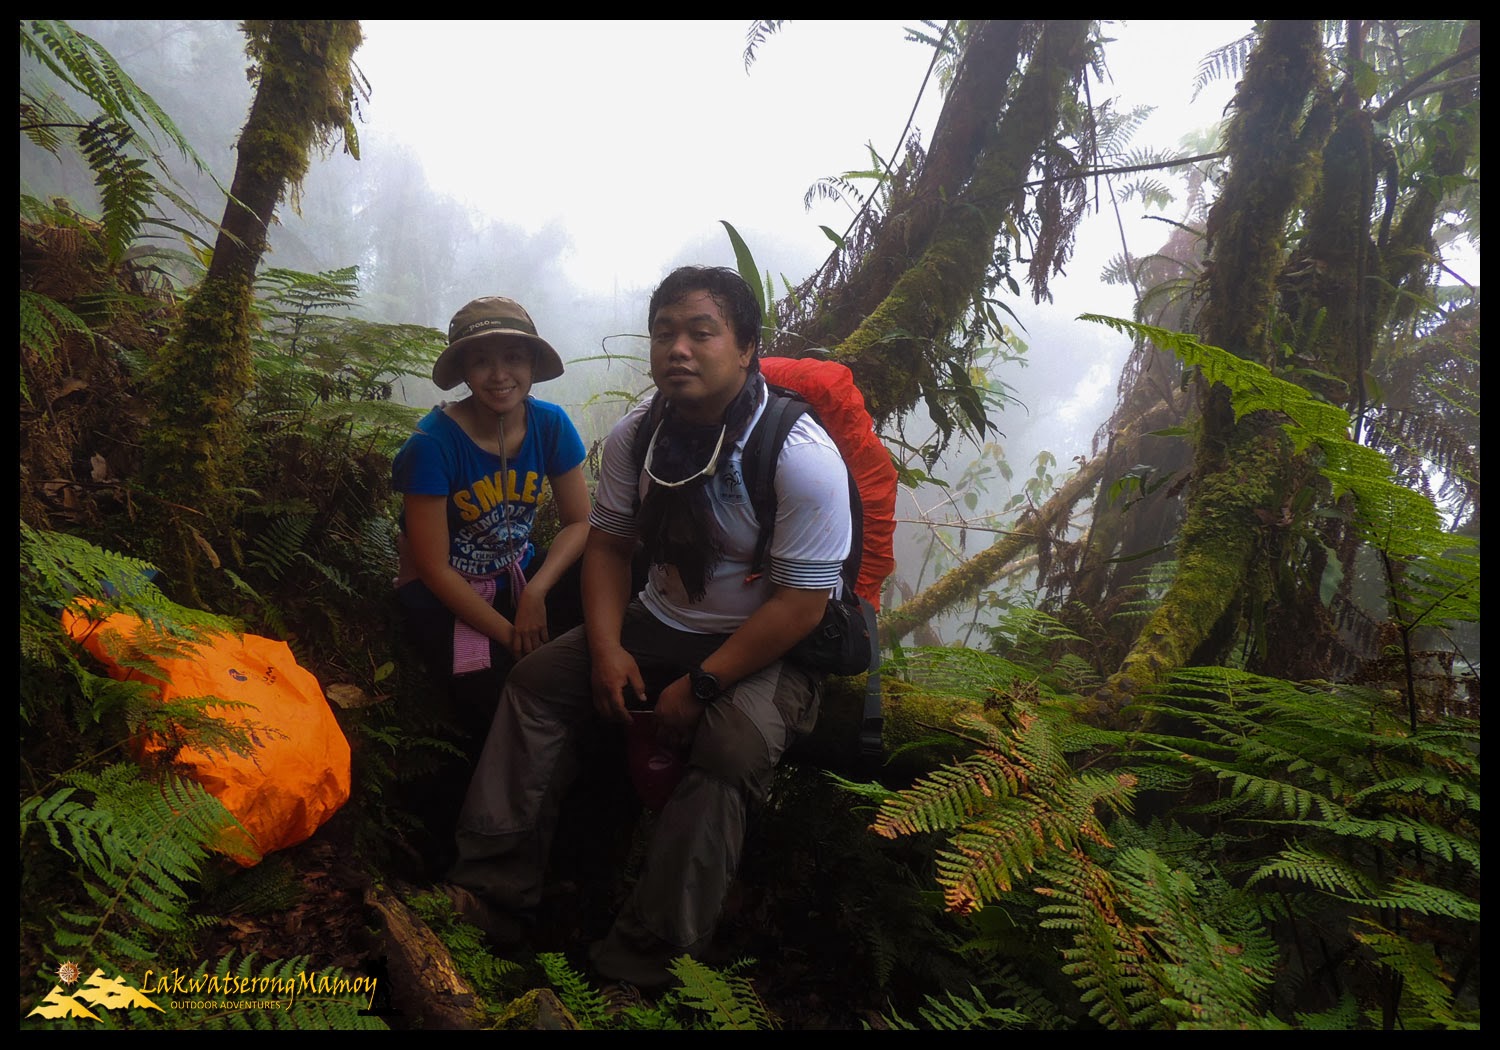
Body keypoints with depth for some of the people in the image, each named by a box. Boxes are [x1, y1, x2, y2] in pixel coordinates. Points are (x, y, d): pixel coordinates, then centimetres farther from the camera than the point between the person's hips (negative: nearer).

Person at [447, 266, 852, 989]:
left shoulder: (802, 456, -22)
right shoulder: (635, 436, -3)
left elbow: (800, 605, -21)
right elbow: (607, 543, 6)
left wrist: (698, 686, -22)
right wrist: (607, 650, -10)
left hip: (766, 647, -5)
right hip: (658, 624, 6)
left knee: (731, 746, -32)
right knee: (537, 679, -7)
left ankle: (648, 959, -22)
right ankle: (493, 890, -5)